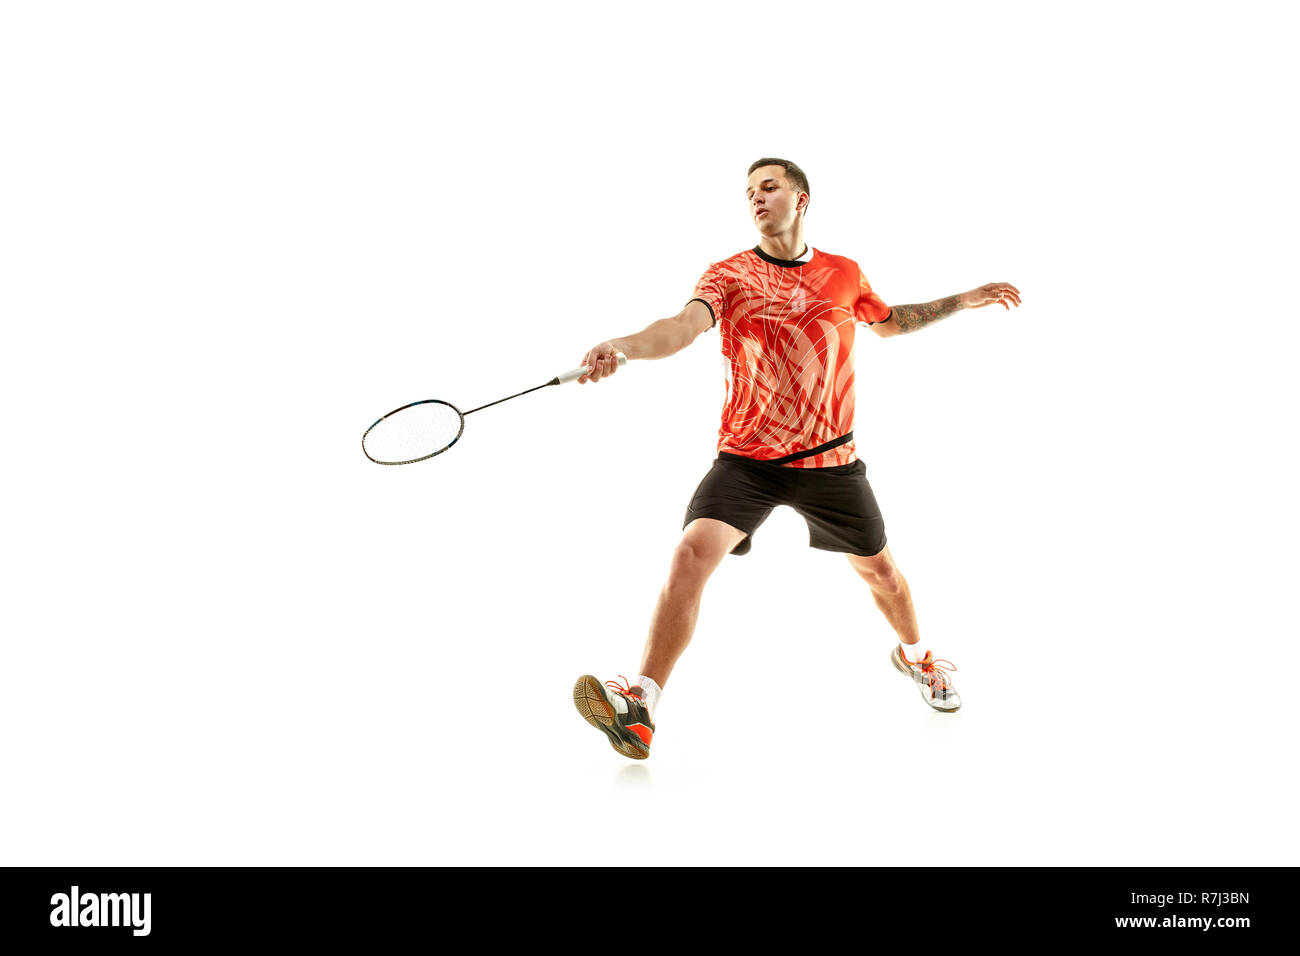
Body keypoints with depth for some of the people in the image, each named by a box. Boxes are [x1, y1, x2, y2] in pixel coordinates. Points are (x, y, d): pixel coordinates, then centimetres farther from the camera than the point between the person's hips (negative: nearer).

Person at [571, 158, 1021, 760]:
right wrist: (620, 347, -43)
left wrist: (962, 302, 20)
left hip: (831, 459, 3)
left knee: (878, 567, 16)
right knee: (692, 554, -23)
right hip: (746, 458, -2)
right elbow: (683, 328, -24)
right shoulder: (729, 274, -4)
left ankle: (913, 655, 50)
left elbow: (890, 322, 26)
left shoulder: (845, 275, 5)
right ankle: (639, 709, -19)